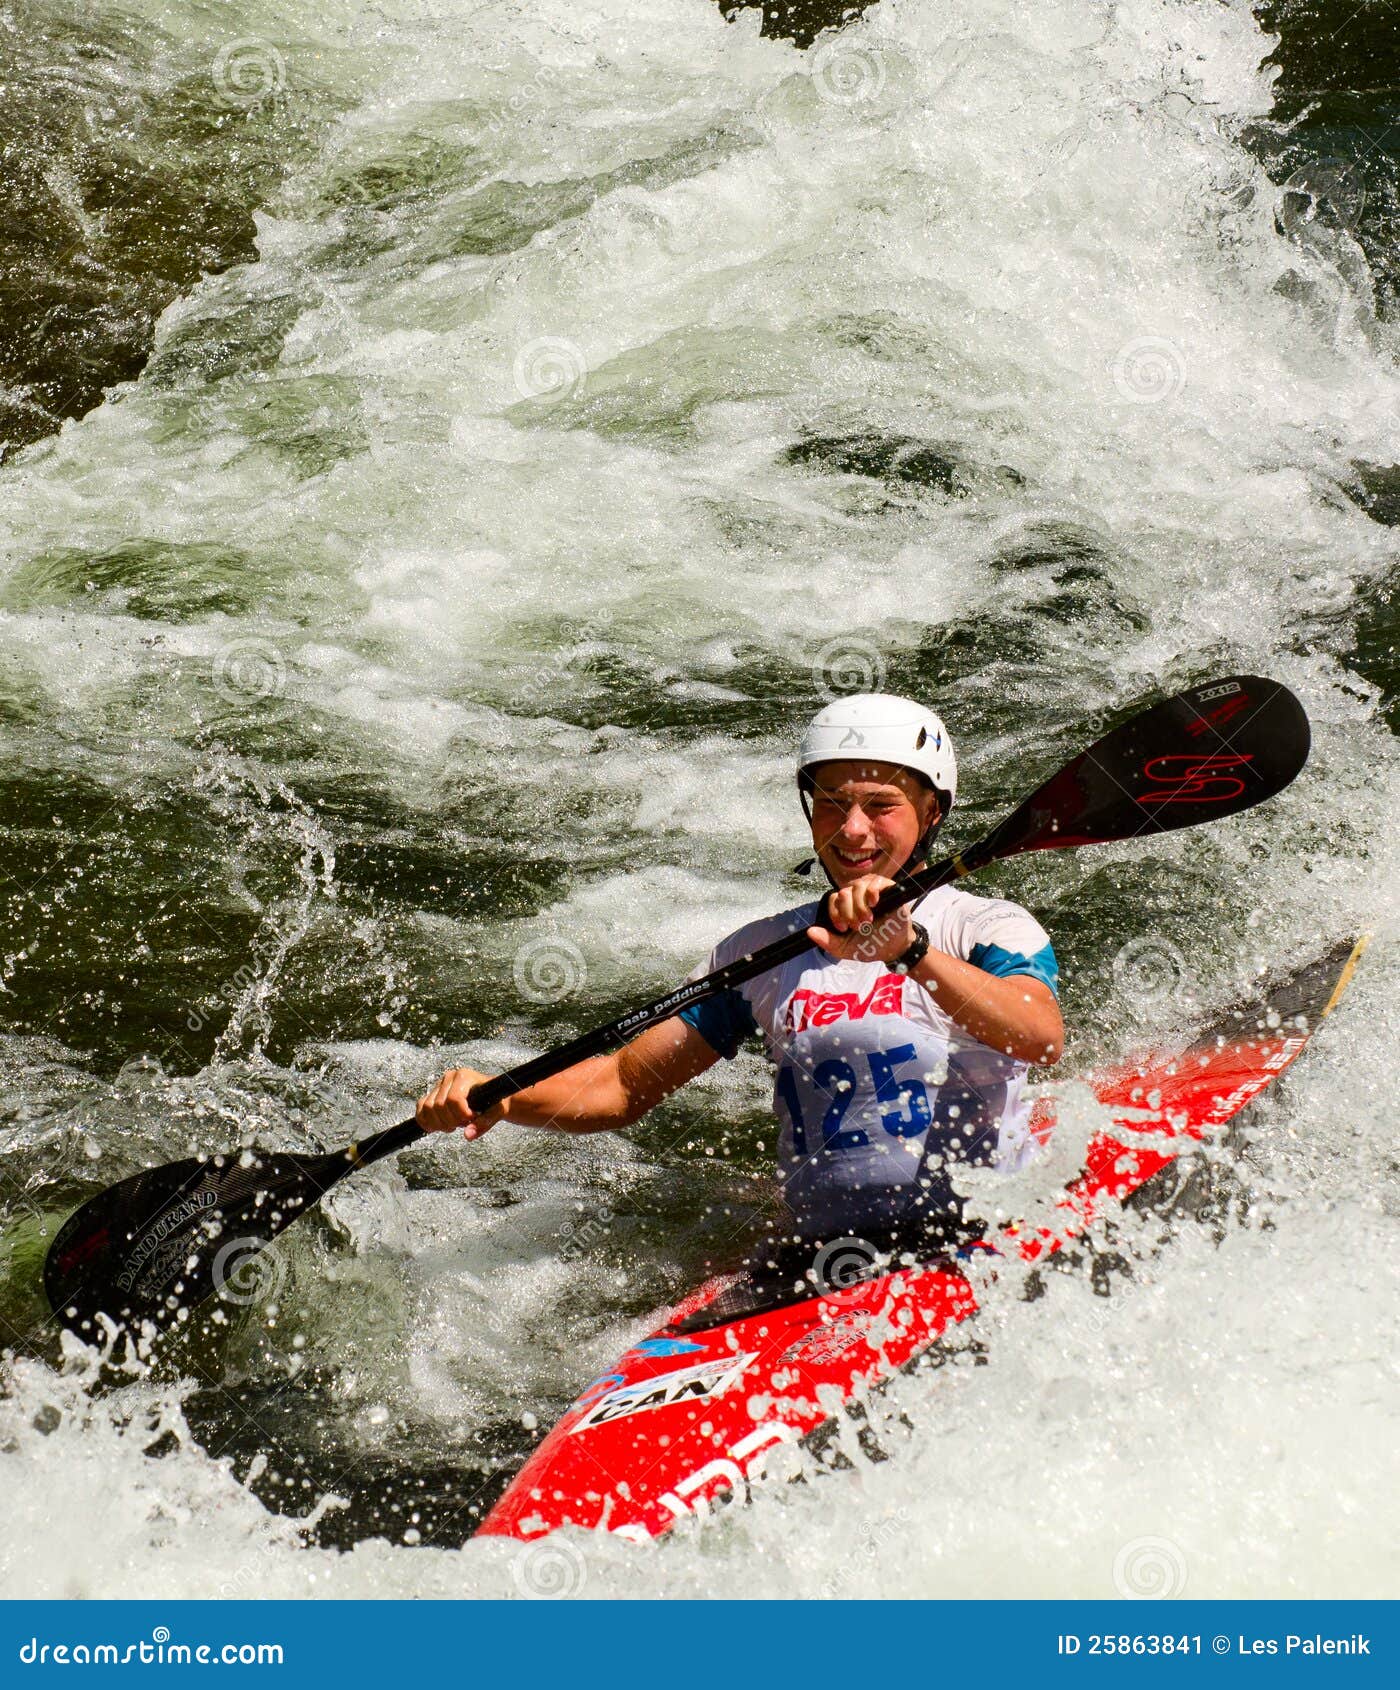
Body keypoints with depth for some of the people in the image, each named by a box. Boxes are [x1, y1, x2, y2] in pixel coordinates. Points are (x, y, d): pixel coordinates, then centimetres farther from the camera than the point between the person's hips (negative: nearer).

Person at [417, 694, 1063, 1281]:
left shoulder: (984, 926, 4)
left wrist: (911, 952, -33)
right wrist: (499, 1098, -3)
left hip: (989, 1239, -4)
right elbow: (623, 1085, 15)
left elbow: (1041, 1037, -19)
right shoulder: (764, 949, 16)